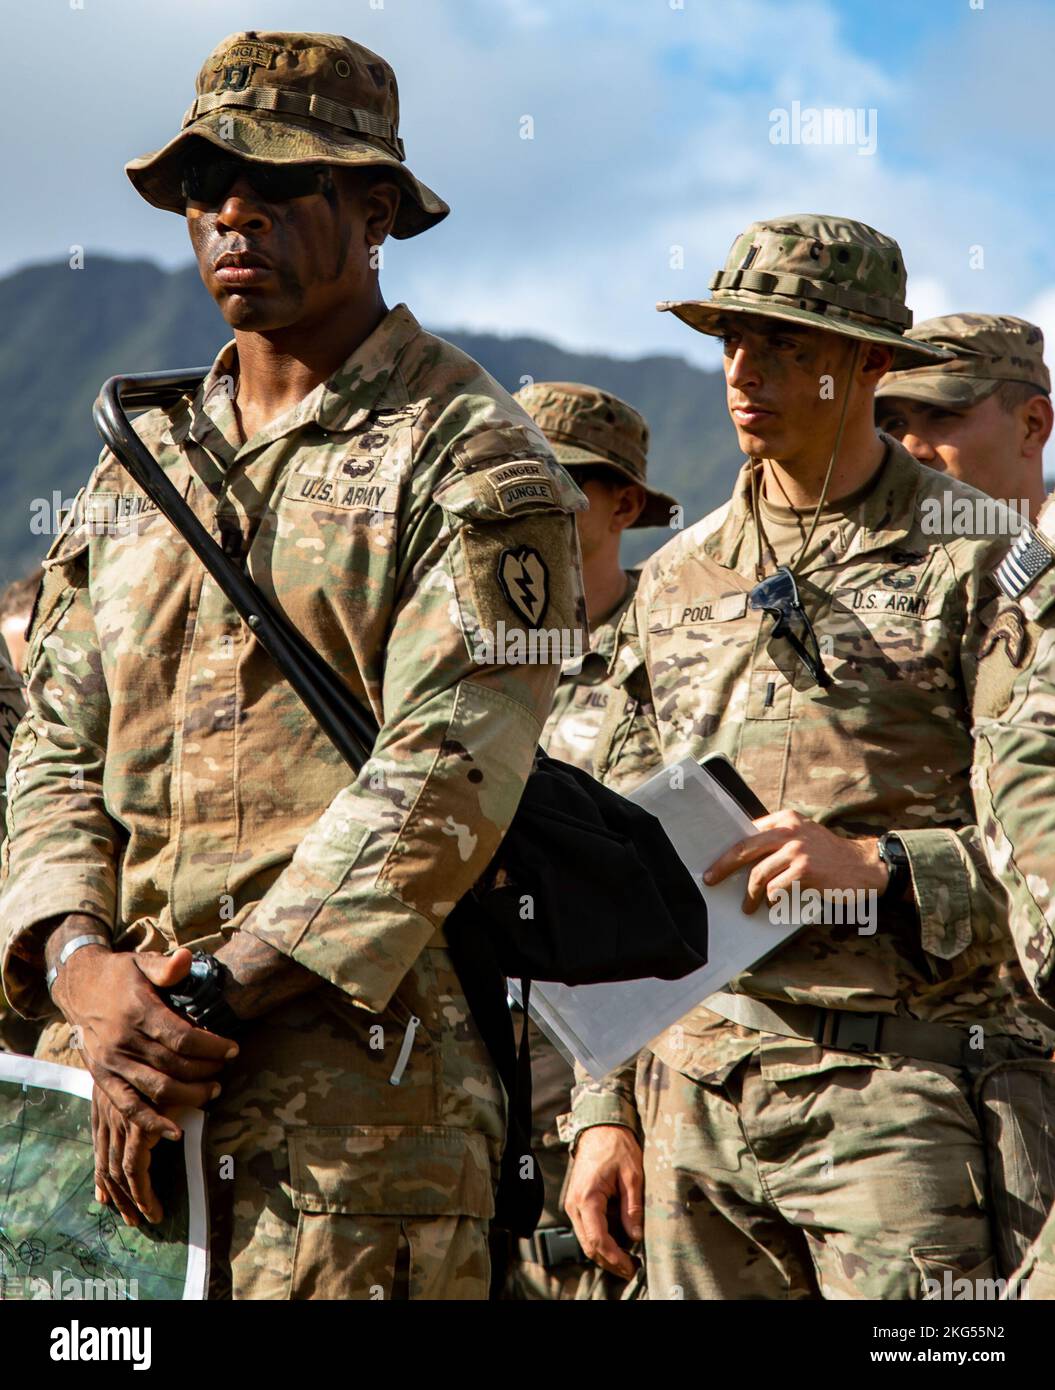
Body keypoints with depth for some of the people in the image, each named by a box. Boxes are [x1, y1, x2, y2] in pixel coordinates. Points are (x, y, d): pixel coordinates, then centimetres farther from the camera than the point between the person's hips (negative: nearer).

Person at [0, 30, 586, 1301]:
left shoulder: (475, 461, -2)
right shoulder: (144, 461, 18)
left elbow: (444, 777, -13)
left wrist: (209, 1002, -16)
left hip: (360, 1076, -6)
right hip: (145, 1077, 6)